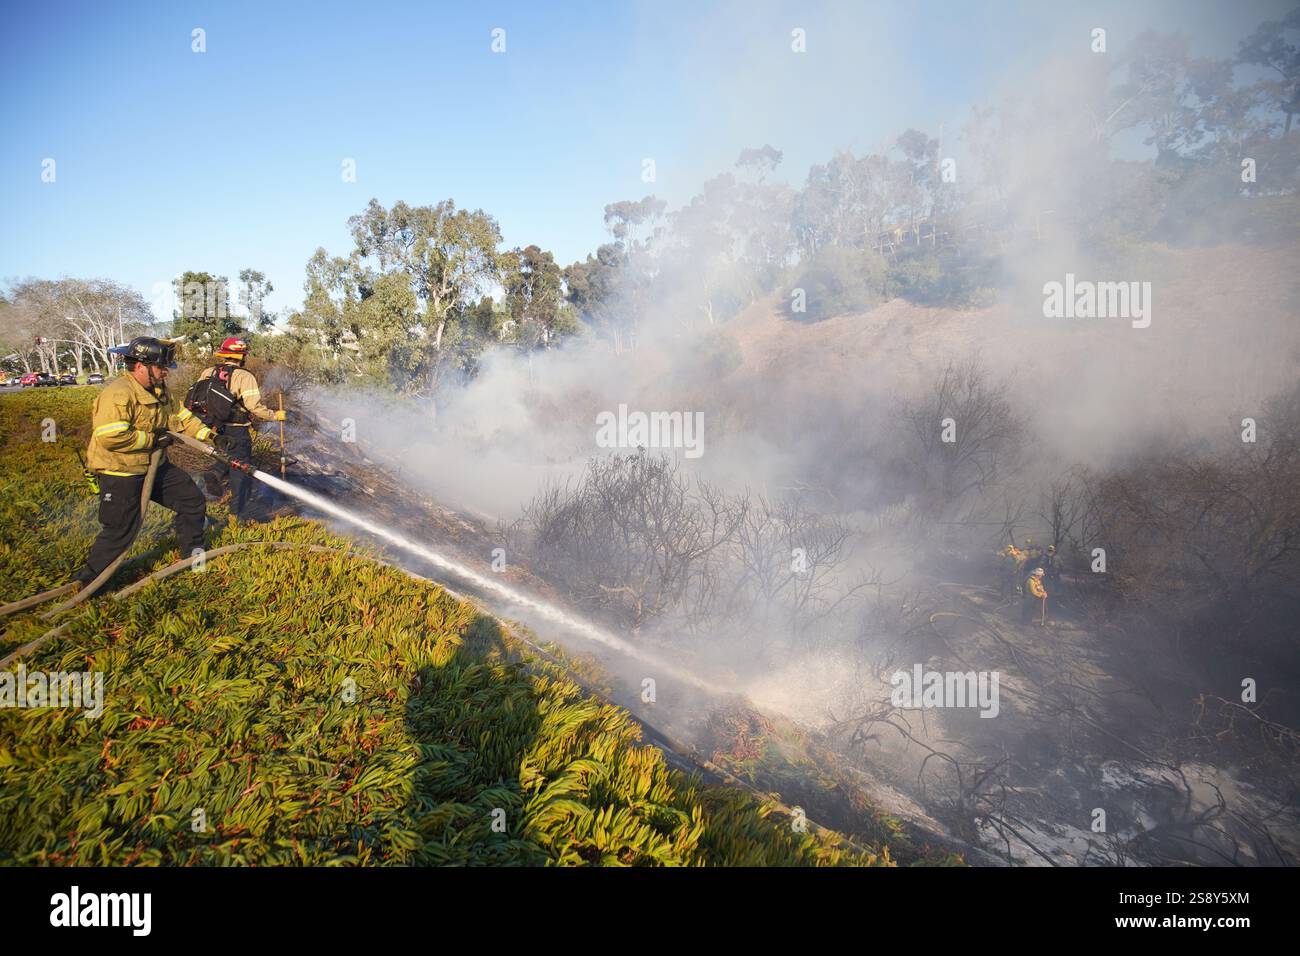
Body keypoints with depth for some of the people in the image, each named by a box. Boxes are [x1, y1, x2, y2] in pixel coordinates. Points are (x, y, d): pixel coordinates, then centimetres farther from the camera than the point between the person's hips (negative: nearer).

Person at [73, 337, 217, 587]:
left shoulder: (159, 391, 6)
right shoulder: (118, 394, -25)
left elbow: (180, 415, 15)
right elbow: (110, 437, -32)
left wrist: (206, 434, 4)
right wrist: (152, 439, -23)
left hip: (153, 466, 9)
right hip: (120, 473, -9)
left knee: (192, 500, 13)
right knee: (121, 530, -4)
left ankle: (193, 557, 29)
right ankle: (86, 581, 14)